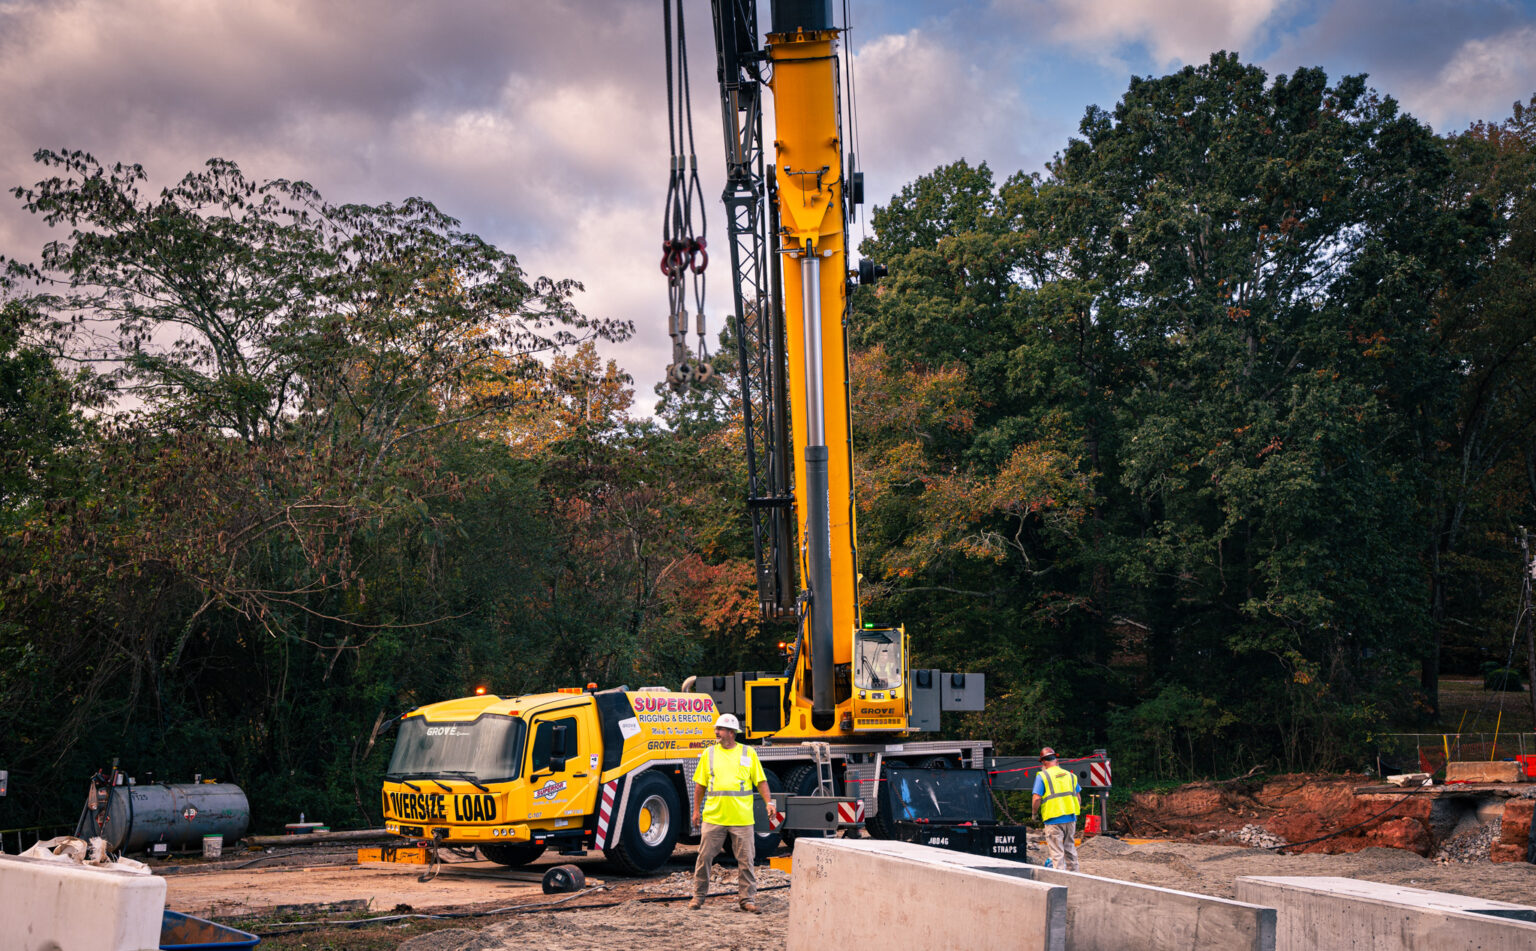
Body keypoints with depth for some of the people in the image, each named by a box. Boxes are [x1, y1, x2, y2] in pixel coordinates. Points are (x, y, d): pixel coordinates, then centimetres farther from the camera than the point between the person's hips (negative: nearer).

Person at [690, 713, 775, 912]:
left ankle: (747, 898, 12)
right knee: (704, 856, 2)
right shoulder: (709, 753, 8)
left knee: (745, 859, 2)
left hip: (741, 818, -1)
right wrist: (696, 810, 8)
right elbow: (700, 784, 12)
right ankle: (698, 896, 16)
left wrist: (769, 802, -5)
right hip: (713, 817, 1)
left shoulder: (748, 753, 6)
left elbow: (761, 781, 7)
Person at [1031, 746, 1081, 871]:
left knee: (1057, 852, -1)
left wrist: (1034, 814, 3)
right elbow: (1078, 797, 14)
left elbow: (1036, 798, -12)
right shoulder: (1070, 775, 11)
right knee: (1070, 849, 17)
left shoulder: (1042, 776, -6)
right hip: (1071, 819, 5)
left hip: (1054, 819, -5)